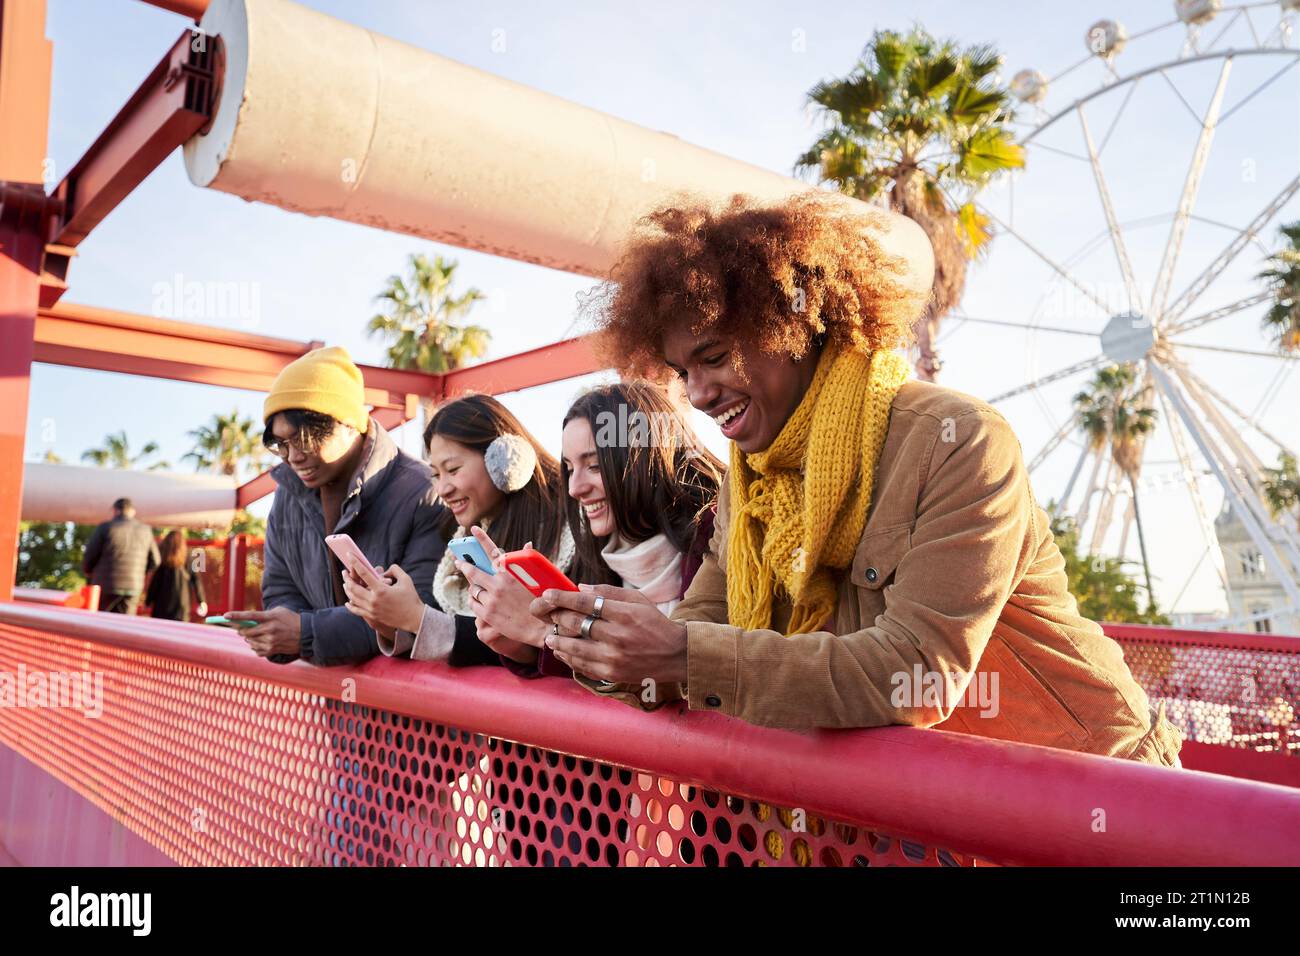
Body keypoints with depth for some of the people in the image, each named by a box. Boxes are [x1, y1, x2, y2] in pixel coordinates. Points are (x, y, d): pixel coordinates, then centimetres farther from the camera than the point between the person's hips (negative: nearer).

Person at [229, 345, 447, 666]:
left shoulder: (421, 495, -13)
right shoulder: (289, 495, 8)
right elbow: (281, 590, 14)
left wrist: (309, 632, -22)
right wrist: (279, 624, -9)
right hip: (327, 676, 6)